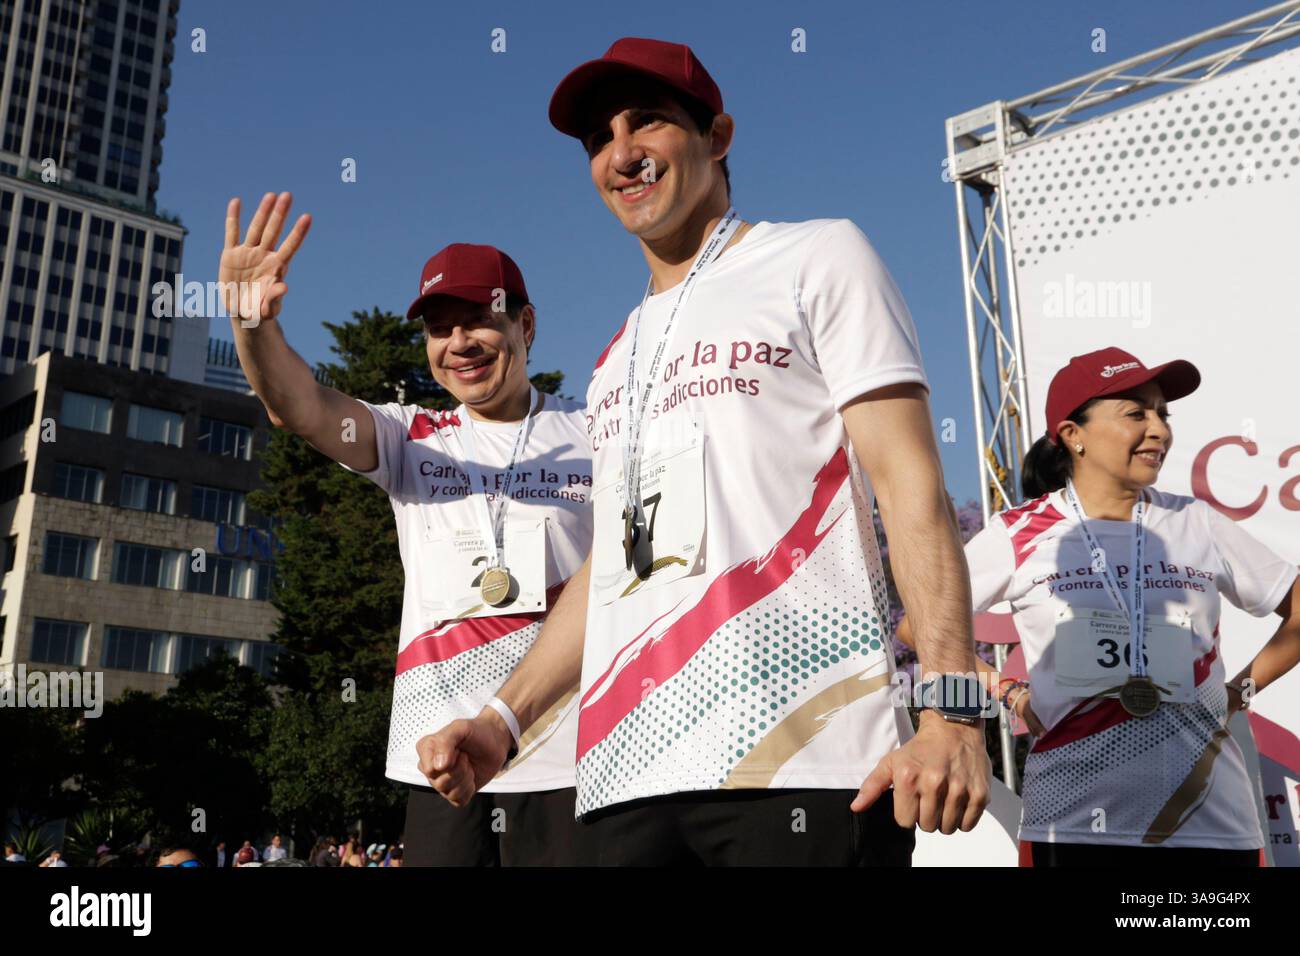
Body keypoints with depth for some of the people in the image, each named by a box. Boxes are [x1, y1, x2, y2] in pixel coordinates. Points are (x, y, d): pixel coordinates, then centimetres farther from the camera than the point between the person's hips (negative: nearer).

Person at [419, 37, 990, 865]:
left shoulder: (818, 257, 6)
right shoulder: (617, 358, 22)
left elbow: (910, 483, -5)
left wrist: (951, 707, -16)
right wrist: (502, 720, 13)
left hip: (801, 760, -6)